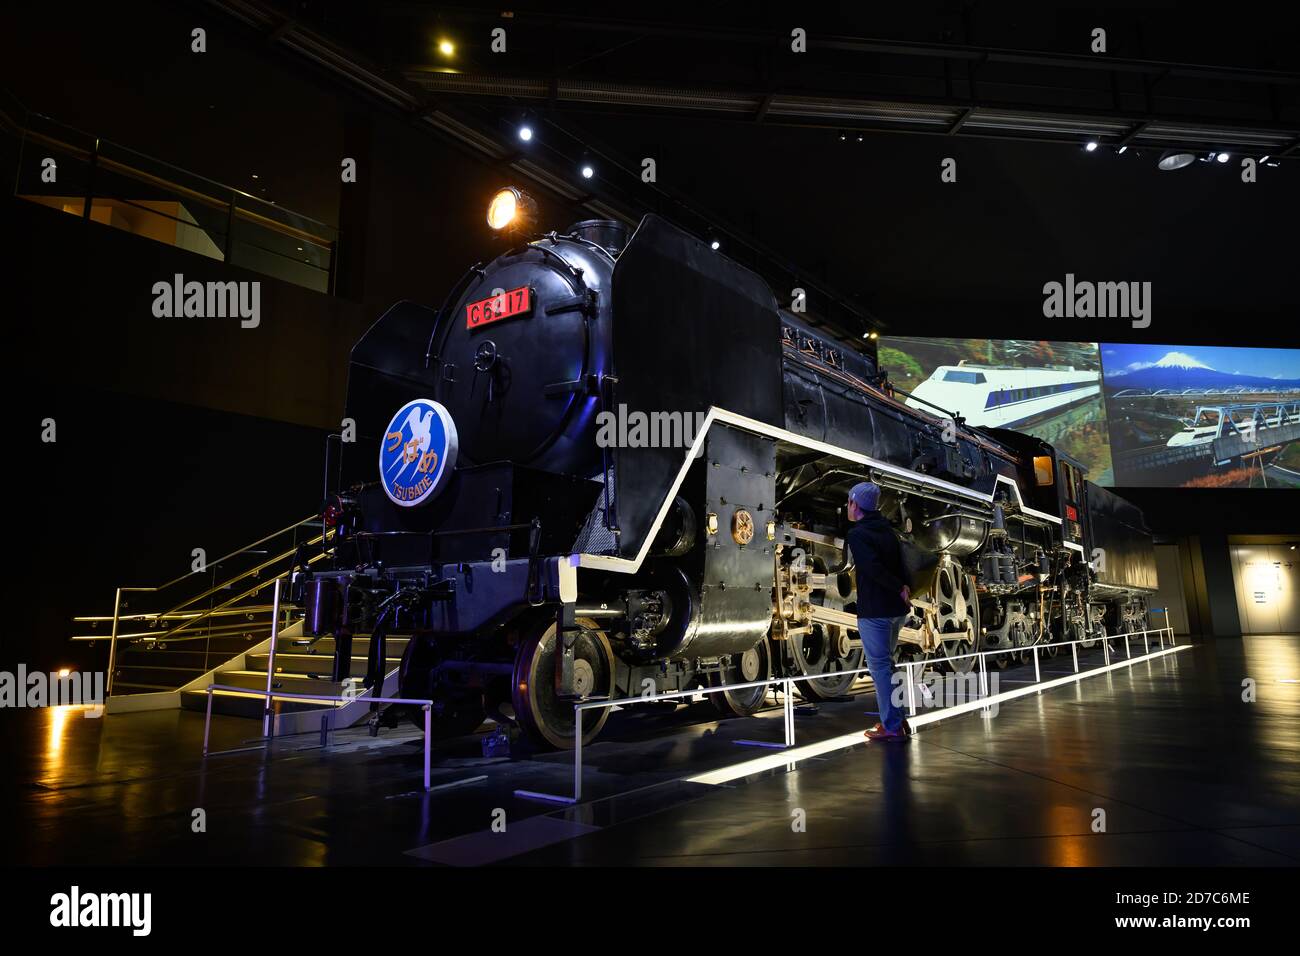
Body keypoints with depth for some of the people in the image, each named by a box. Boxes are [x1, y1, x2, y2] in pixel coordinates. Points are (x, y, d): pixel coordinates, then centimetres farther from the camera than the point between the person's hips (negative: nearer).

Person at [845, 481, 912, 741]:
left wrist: (900, 589, -15)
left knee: (879, 666, -1)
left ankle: (892, 726, 2)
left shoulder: (857, 534, -12)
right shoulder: (887, 531, 13)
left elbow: (873, 568, -25)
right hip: (895, 609, 8)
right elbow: (900, 565, 11)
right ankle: (897, 719, 24)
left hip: (874, 611, -8)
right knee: (886, 663, 19)